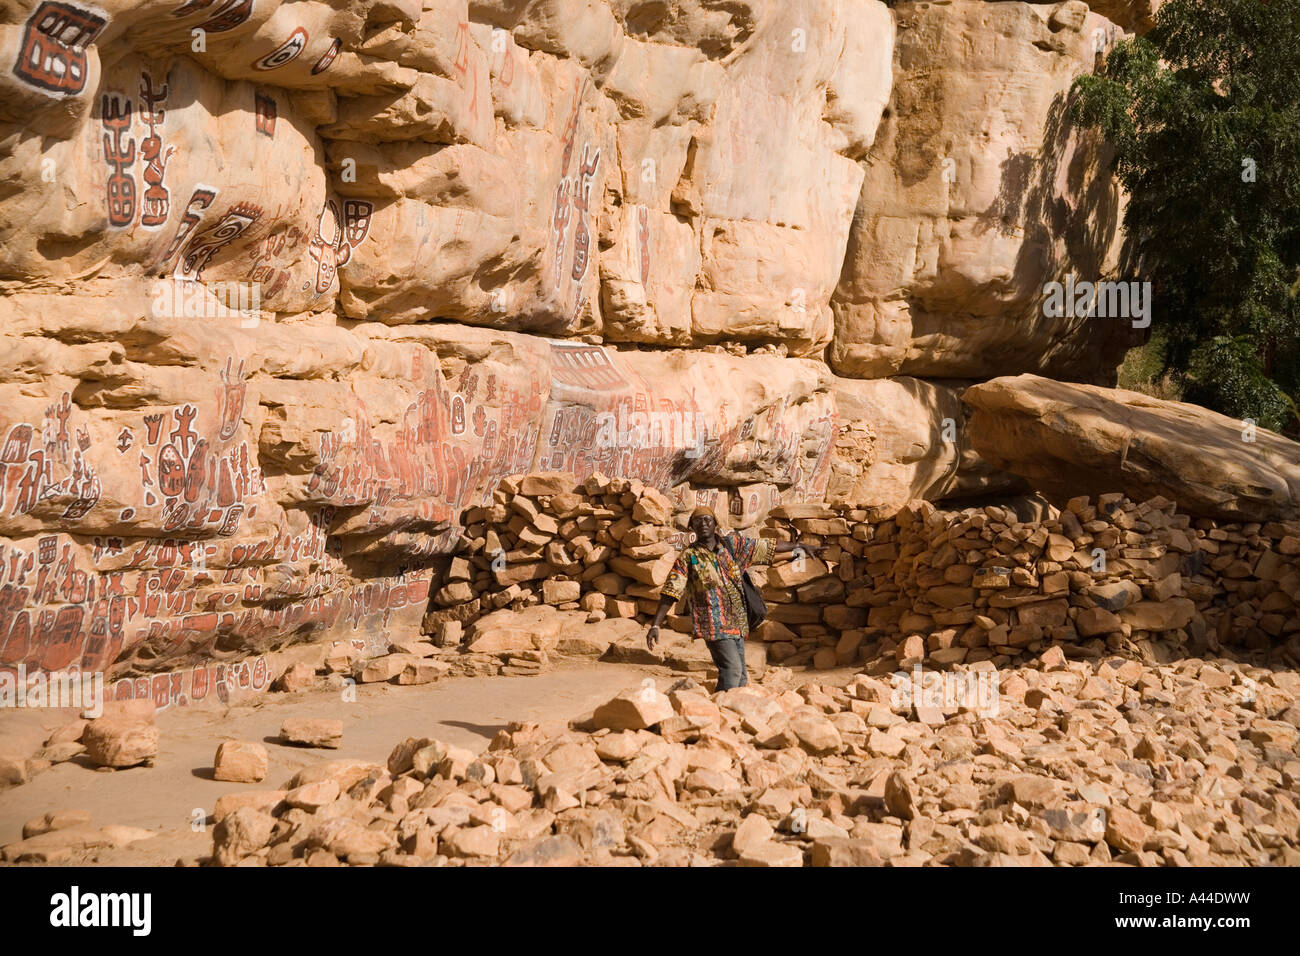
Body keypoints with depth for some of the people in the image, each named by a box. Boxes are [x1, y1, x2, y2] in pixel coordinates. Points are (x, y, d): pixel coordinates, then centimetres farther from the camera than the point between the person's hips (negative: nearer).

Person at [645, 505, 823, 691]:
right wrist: (655, 625, -16)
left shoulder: (732, 543, 9)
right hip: (714, 624, -5)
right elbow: (670, 593, -7)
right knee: (732, 669, -21)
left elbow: (766, 546, 18)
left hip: (736, 624, 6)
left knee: (740, 677, 5)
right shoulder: (688, 558, -2)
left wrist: (800, 546, 23)